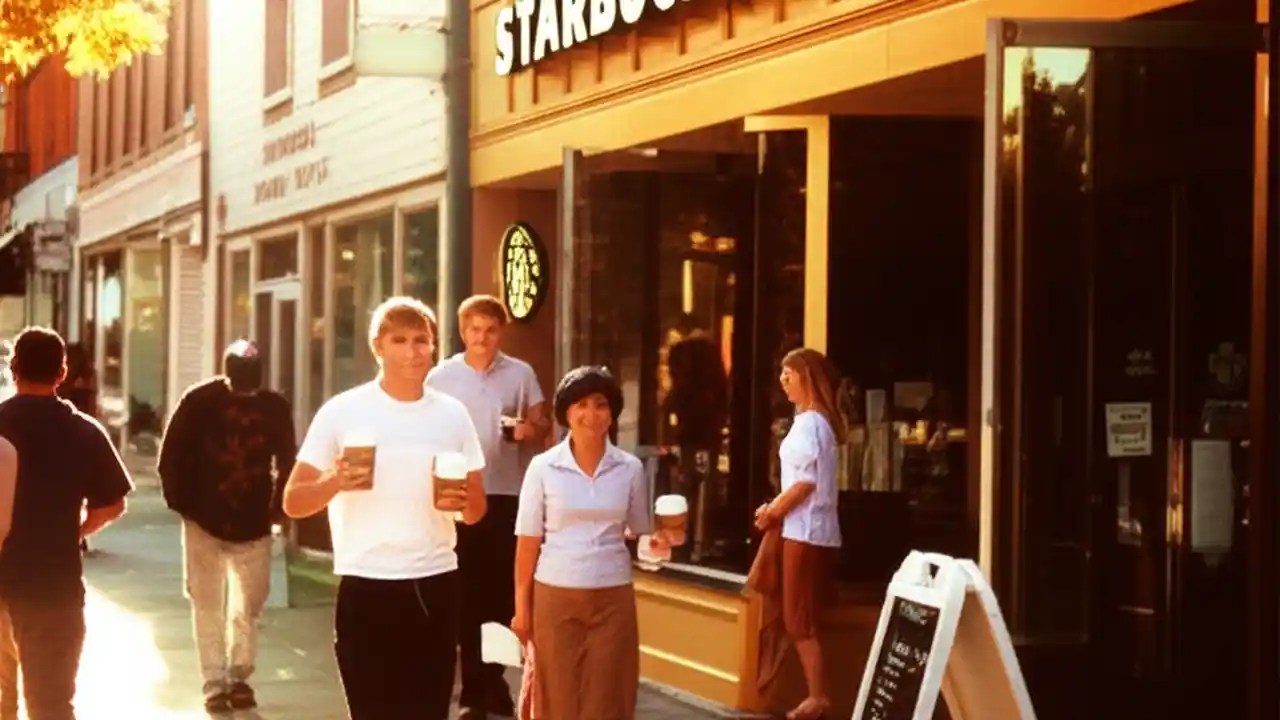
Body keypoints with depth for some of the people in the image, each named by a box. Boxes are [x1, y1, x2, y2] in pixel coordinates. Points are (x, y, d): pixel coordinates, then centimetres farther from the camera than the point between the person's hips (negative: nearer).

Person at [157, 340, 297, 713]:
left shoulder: (275, 408, -6)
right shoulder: (199, 401, -11)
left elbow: (286, 462, 6)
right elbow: (171, 456, -5)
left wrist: (277, 508, 1)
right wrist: (182, 503, -7)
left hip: (253, 524, 1)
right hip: (205, 520, -1)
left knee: (249, 606, 5)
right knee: (207, 606, 2)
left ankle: (239, 678, 18)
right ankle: (215, 684, 6)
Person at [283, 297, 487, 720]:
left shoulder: (452, 414, 6)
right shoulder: (342, 412, -3)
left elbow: (477, 510, 12)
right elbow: (294, 502, -1)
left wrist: (462, 501, -11)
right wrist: (334, 482, -21)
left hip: (435, 585, 3)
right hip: (366, 588, -3)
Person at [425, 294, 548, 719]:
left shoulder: (521, 374, 3)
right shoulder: (441, 377, 3)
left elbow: (543, 425, 5)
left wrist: (530, 430, -17)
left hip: (507, 496, 0)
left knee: (504, 593, 5)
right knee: (468, 595, 2)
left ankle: (493, 679, 22)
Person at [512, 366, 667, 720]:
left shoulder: (630, 468, 3)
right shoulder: (543, 468, -2)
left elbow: (640, 534, 11)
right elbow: (528, 542, -1)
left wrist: (658, 542, -12)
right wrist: (521, 605, -3)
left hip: (613, 598, 1)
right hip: (556, 597, -1)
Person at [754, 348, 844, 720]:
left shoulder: (807, 423, -15)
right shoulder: (822, 420, 13)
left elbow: (806, 482, -19)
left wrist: (772, 511, -8)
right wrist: (777, 508, 8)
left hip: (805, 531, -9)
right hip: (819, 529, 9)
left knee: (798, 618, -4)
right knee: (809, 617, 11)